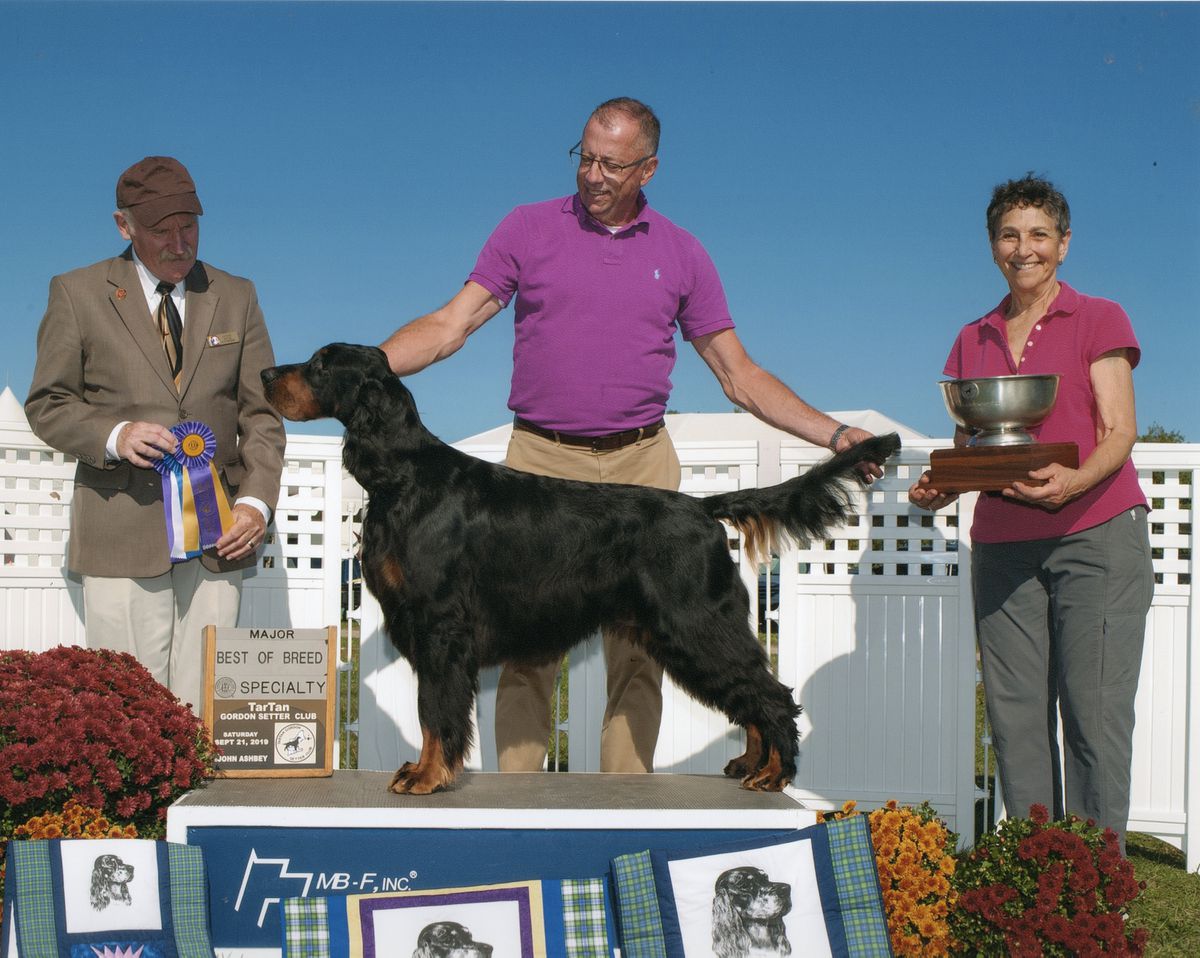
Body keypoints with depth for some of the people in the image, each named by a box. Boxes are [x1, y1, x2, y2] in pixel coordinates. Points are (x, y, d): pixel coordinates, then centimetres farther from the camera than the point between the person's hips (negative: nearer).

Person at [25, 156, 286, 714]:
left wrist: (256, 501, -3)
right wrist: (113, 435, -14)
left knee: (204, 703, -1)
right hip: (122, 535, -2)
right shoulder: (78, 294, 6)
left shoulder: (236, 297, 13)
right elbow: (47, 406, 6)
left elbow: (261, 412, 12)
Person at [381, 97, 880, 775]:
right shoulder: (528, 229, 6)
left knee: (639, 652, 1)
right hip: (541, 463, -1)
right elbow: (450, 325, 1)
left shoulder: (681, 253, 8)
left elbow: (740, 376, 8)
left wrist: (835, 435, -1)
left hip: (641, 467, 1)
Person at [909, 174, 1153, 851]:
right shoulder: (974, 341, 18)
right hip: (1003, 545, 4)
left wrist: (1072, 482, -24)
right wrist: (940, 485, -5)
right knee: (1015, 714, -1)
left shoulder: (1099, 320, 6)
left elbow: (1119, 434, -3)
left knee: (1095, 711, -9)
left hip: (1096, 536, -4)